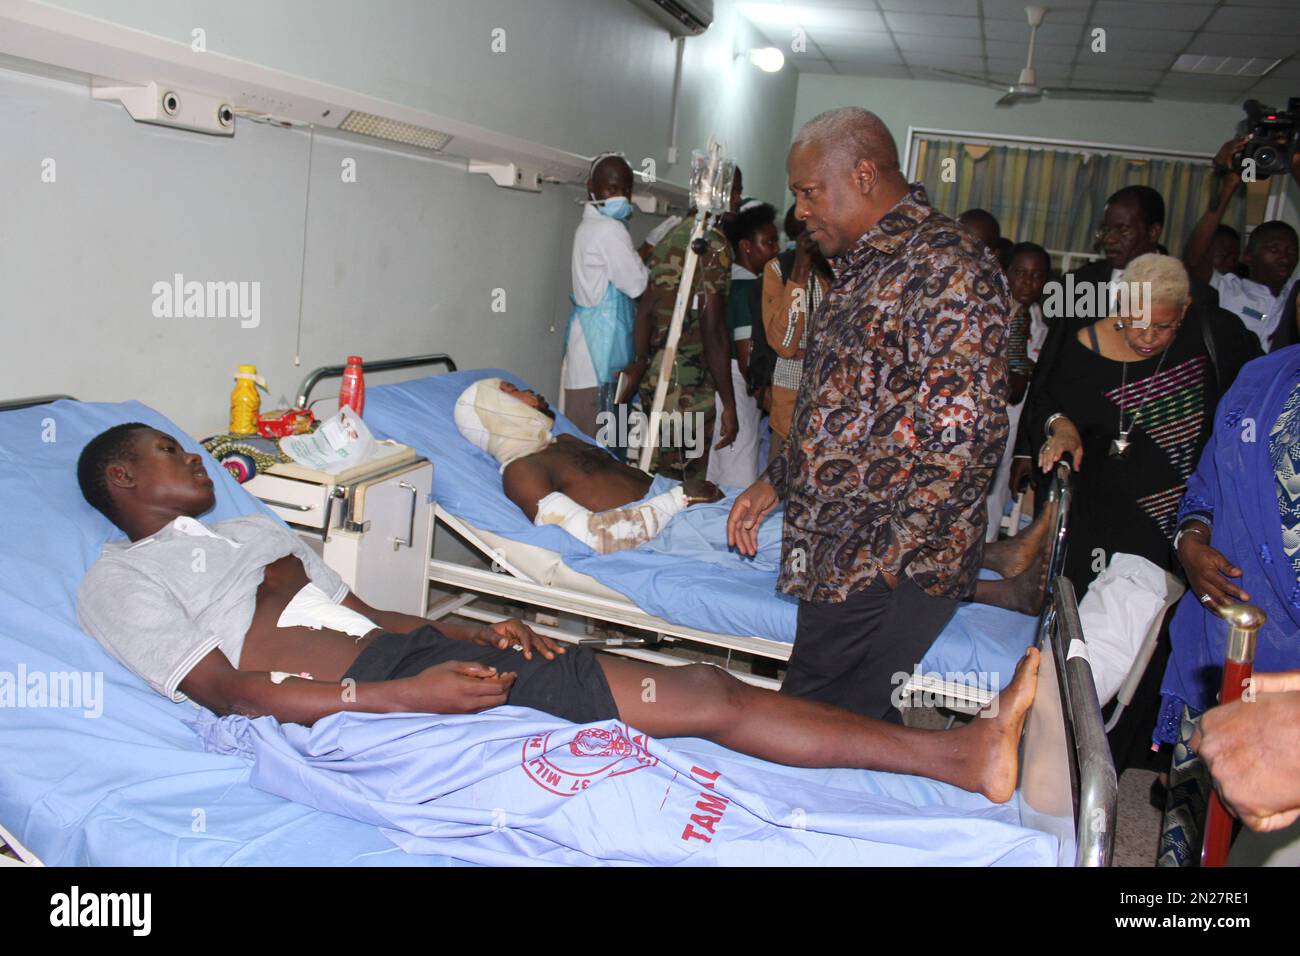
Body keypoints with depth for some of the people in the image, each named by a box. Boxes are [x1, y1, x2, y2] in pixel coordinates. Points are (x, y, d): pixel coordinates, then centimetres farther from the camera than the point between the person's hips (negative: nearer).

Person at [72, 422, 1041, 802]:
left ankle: (964, 754, -10)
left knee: (703, 689, -10)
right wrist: (409, 696, -19)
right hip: (358, 702, -7)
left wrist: (482, 633, 5)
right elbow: (228, 690, -9)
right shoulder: (122, 579, 6)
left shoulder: (259, 527, 29)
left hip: (421, 650, 7)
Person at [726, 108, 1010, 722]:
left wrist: (889, 555, -18)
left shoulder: (945, 268, -14)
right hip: (838, 559, 9)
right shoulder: (863, 268, 19)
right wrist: (777, 482, 18)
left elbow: (963, 430, -22)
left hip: (887, 570, -9)